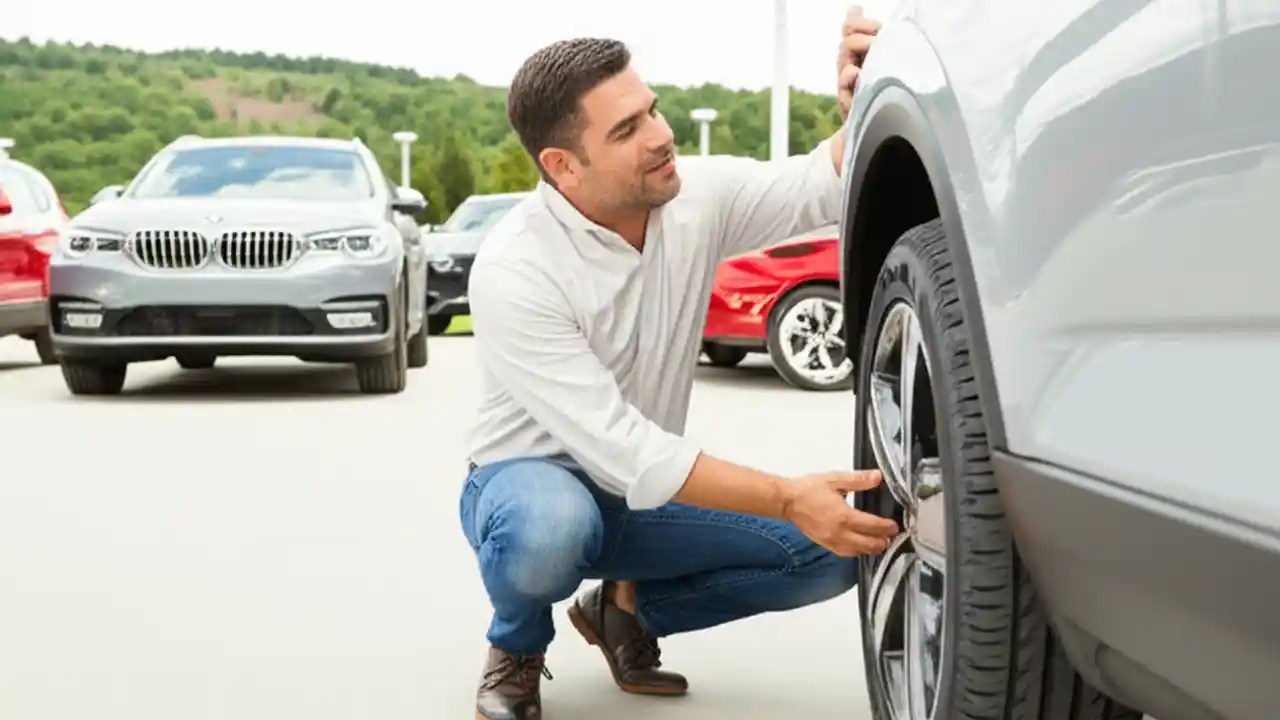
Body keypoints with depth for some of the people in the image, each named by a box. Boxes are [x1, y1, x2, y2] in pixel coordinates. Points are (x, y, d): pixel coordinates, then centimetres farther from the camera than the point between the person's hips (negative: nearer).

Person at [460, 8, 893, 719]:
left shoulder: (699, 197, -10)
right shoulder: (515, 270, -27)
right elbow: (622, 452, -31)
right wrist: (788, 499, -37)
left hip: (645, 496, 5)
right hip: (531, 481, -5)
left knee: (830, 553, -12)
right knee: (552, 523, -41)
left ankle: (628, 606, 10)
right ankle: (517, 650, -4)